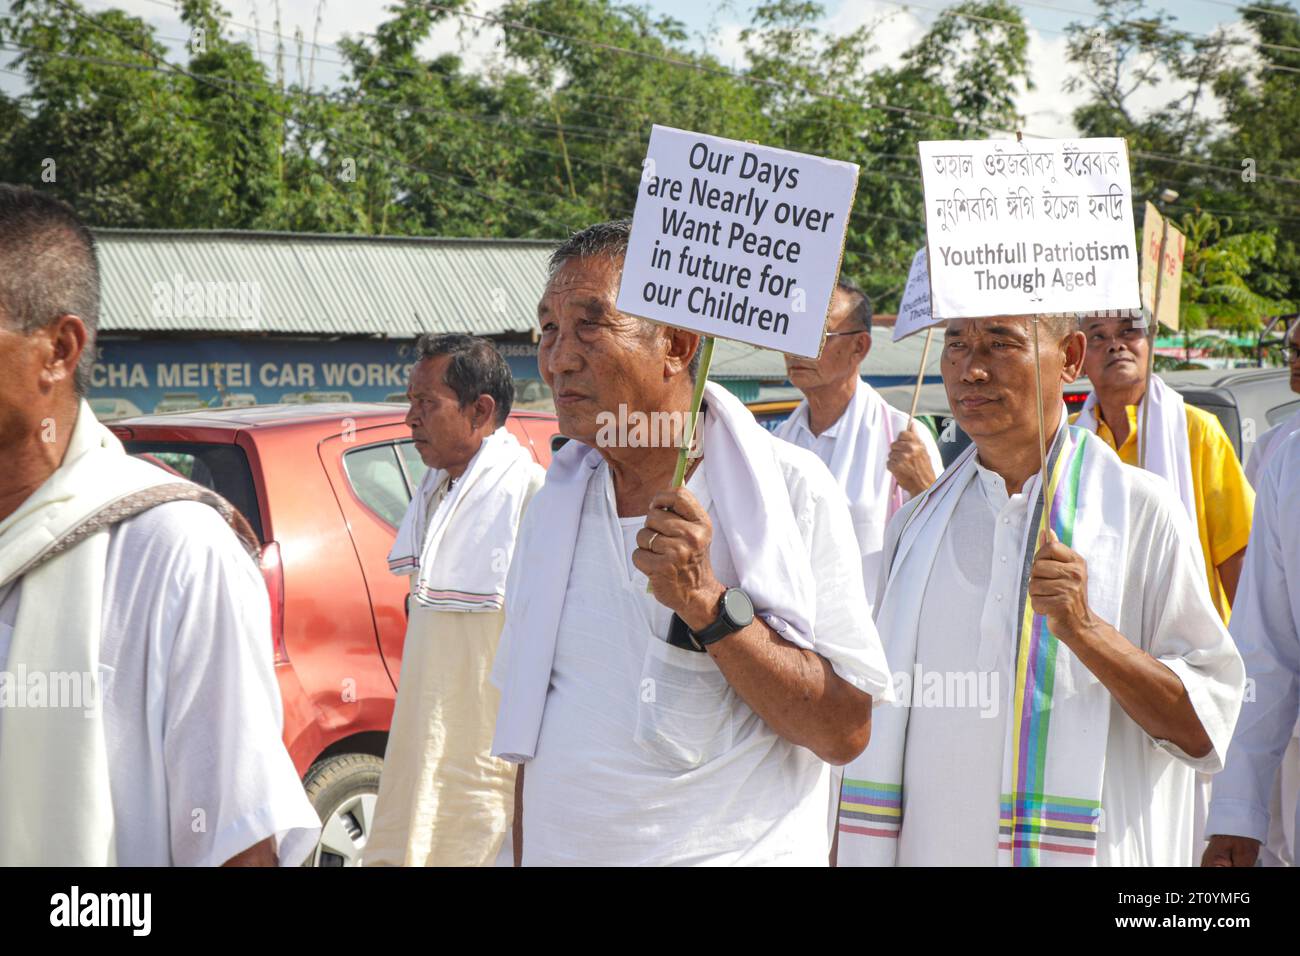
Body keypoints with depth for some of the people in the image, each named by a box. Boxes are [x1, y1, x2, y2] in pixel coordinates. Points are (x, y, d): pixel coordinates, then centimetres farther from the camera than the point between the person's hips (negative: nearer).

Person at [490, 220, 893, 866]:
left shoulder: (791, 490, -10)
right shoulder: (555, 502, 5)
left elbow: (846, 732, -15)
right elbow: (529, 736, 10)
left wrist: (707, 603, -22)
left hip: (730, 850, -4)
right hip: (558, 850, 5)